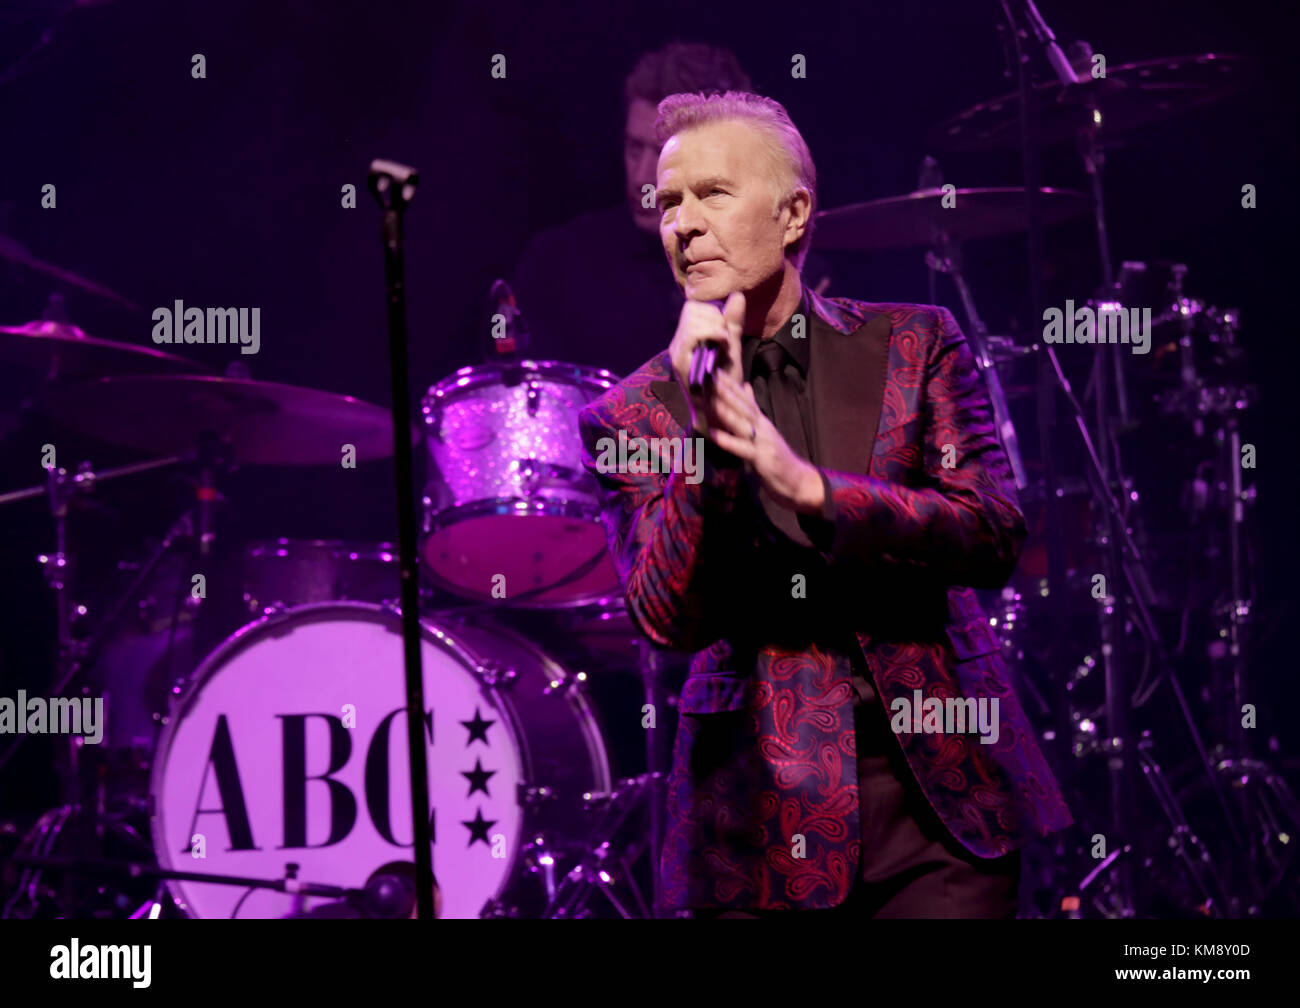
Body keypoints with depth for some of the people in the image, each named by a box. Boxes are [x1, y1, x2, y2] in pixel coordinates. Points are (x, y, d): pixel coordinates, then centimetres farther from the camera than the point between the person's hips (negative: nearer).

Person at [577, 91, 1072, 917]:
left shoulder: (914, 345, 4)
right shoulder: (634, 414, 1)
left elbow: (996, 538, -7)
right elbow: (670, 620, -9)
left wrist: (808, 486, -19)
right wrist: (706, 428, -18)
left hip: (942, 790, 1)